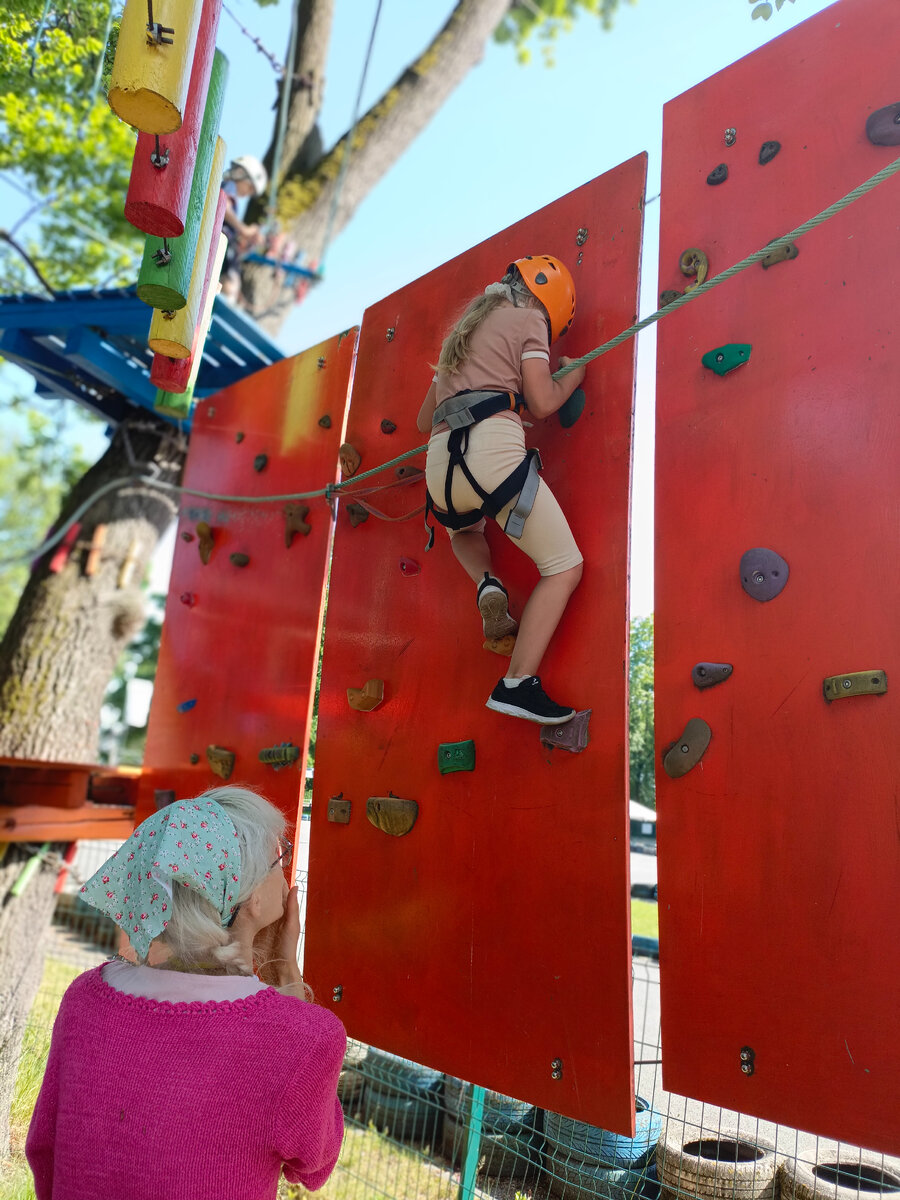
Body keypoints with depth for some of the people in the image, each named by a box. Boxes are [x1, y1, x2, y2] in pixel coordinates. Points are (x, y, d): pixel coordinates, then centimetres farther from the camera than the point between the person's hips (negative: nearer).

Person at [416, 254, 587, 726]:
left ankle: (488, 587, 8)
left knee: (464, 530, 39)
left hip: (440, 462, 7)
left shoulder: (464, 329, 32)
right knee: (565, 568, 1)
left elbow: (424, 418, 33)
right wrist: (572, 377, 20)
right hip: (493, 448, -6)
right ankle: (518, 684, -9)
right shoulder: (527, 319, 12)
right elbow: (542, 403, 0)